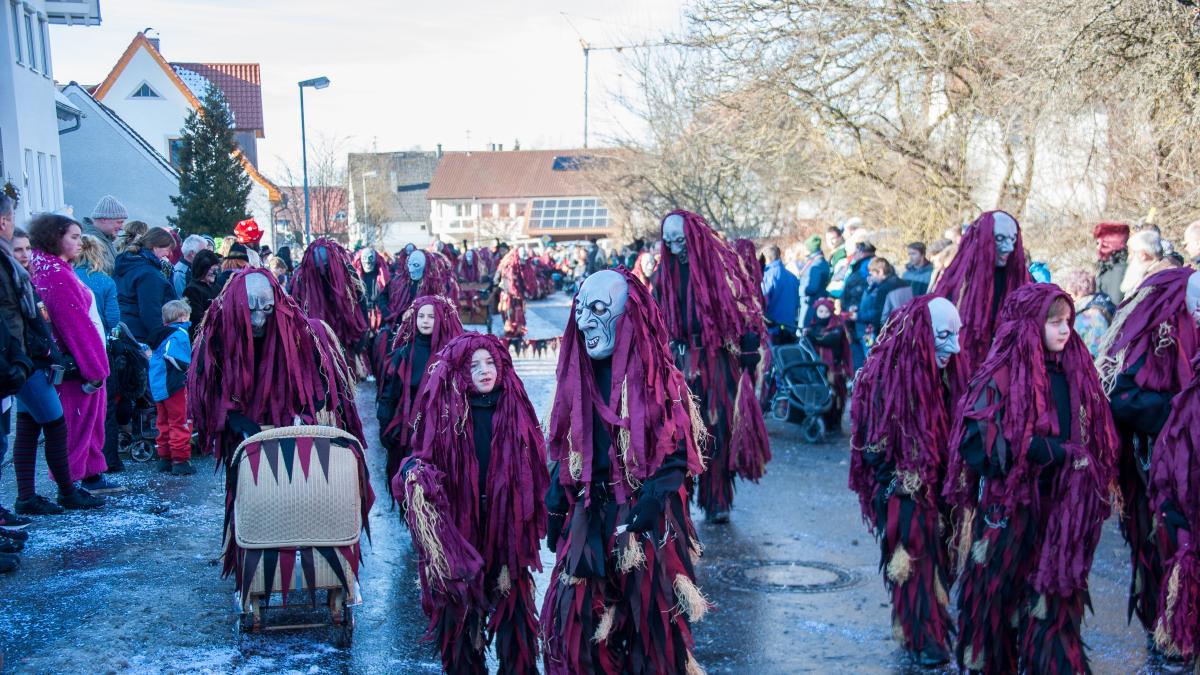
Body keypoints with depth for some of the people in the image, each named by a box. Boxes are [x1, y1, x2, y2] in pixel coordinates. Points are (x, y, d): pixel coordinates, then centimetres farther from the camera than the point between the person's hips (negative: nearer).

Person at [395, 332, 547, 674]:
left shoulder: (514, 406, 1)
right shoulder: (445, 411, -4)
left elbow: (533, 468, 6)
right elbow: (424, 459, 0)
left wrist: (529, 520, 4)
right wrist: (415, 474, -22)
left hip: (506, 524, 1)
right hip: (457, 526, -1)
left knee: (512, 598, 6)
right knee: (459, 603, 8)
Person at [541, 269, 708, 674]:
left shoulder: (656, 376, -8)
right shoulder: (578, 375, 7)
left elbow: (678, 450, -11)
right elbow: (564, 452, 11)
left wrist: (653, 498, -22)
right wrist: (556, 509, 8)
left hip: (645, 518, -4)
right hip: (590, 516, 4)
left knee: (648, 614, 4)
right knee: (578, 614, 5)